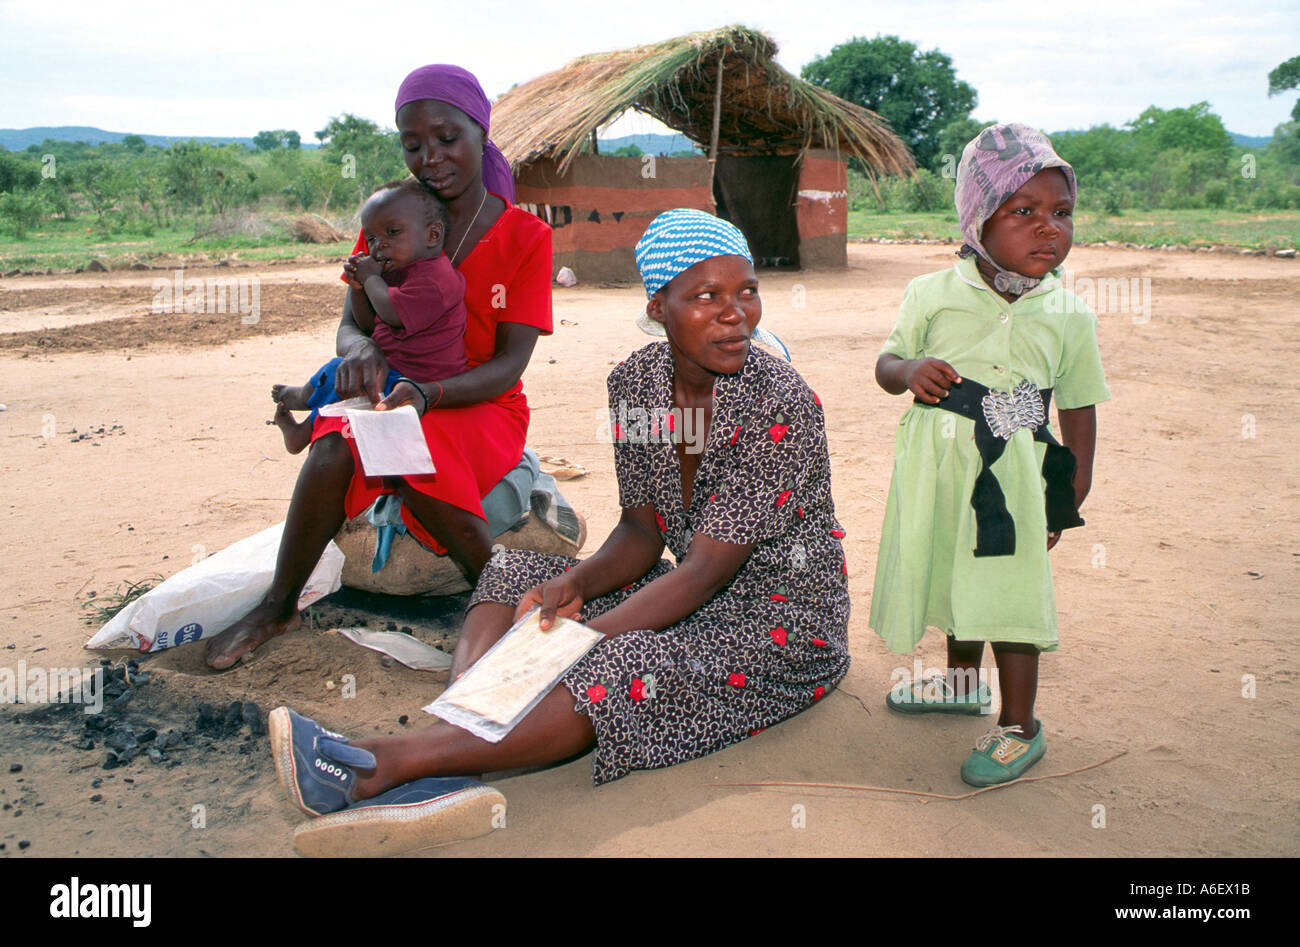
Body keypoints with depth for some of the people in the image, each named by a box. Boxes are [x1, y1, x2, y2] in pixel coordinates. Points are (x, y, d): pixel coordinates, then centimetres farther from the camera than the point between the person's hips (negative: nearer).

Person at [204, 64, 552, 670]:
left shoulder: (525, 236, -8)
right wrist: (361, 349, -27)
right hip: (390, 393, 3)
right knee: (334, 450, -29)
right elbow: (349, 324, 0)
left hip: (482, 409, -3)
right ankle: (278, 607, -11)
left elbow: (508, 366, -13)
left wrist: (425, 393, -32)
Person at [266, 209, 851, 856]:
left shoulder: (780, 407, -24)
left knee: (620, 669, -34)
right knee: (514, 575, -4)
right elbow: (641, 532, 2)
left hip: (787, 625, -7)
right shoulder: (635, 382, -3)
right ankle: (441, 782, -29)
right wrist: (575, 585, -19)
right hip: (695, 596, 7)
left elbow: (703, 572, -25)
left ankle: (391, 764, -30)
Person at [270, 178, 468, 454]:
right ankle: (304, 431, 38)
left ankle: (301, 397, 21)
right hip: (391, 374, 11)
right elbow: (369, 325, 21)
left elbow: (392, 313, -28)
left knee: (338, 372, -8)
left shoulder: (436, 276, -18)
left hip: (412, 382, -11)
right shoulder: (396, 274, 17)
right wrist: (357, 287, 4)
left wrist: (371, 277, -10)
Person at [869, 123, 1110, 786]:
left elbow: (1079, 407, 6)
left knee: (1007, 593, -3)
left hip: (1011, 473, -2)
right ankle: (963, 681, 45)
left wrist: (1075, 490, 5)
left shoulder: (1069, 316, -2)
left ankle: (1019, 726, 15)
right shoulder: (932, 295, -3)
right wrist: (908, 371, -17)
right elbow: (887, 362, 6)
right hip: (937, 464, 3)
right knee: (956, 576, 20)